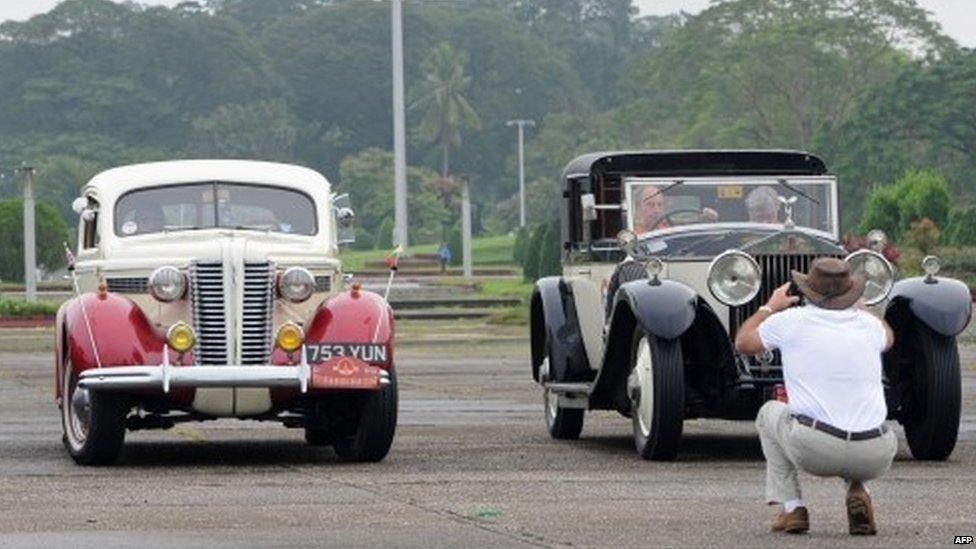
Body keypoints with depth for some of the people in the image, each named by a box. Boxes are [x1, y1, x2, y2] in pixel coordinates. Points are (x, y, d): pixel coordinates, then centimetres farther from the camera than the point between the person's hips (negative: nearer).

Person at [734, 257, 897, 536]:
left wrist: (770, 307, 39)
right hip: (875, 459, 2)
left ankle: (792, 508, 17)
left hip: (814, 450, -2)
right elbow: (888, 337, 40)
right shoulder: (867, 324, 12)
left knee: (770, 413, 29)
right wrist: (854, 304, 53)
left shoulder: (792, 321, 3)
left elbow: (743, 342, 24)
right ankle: (856, 489, 8)